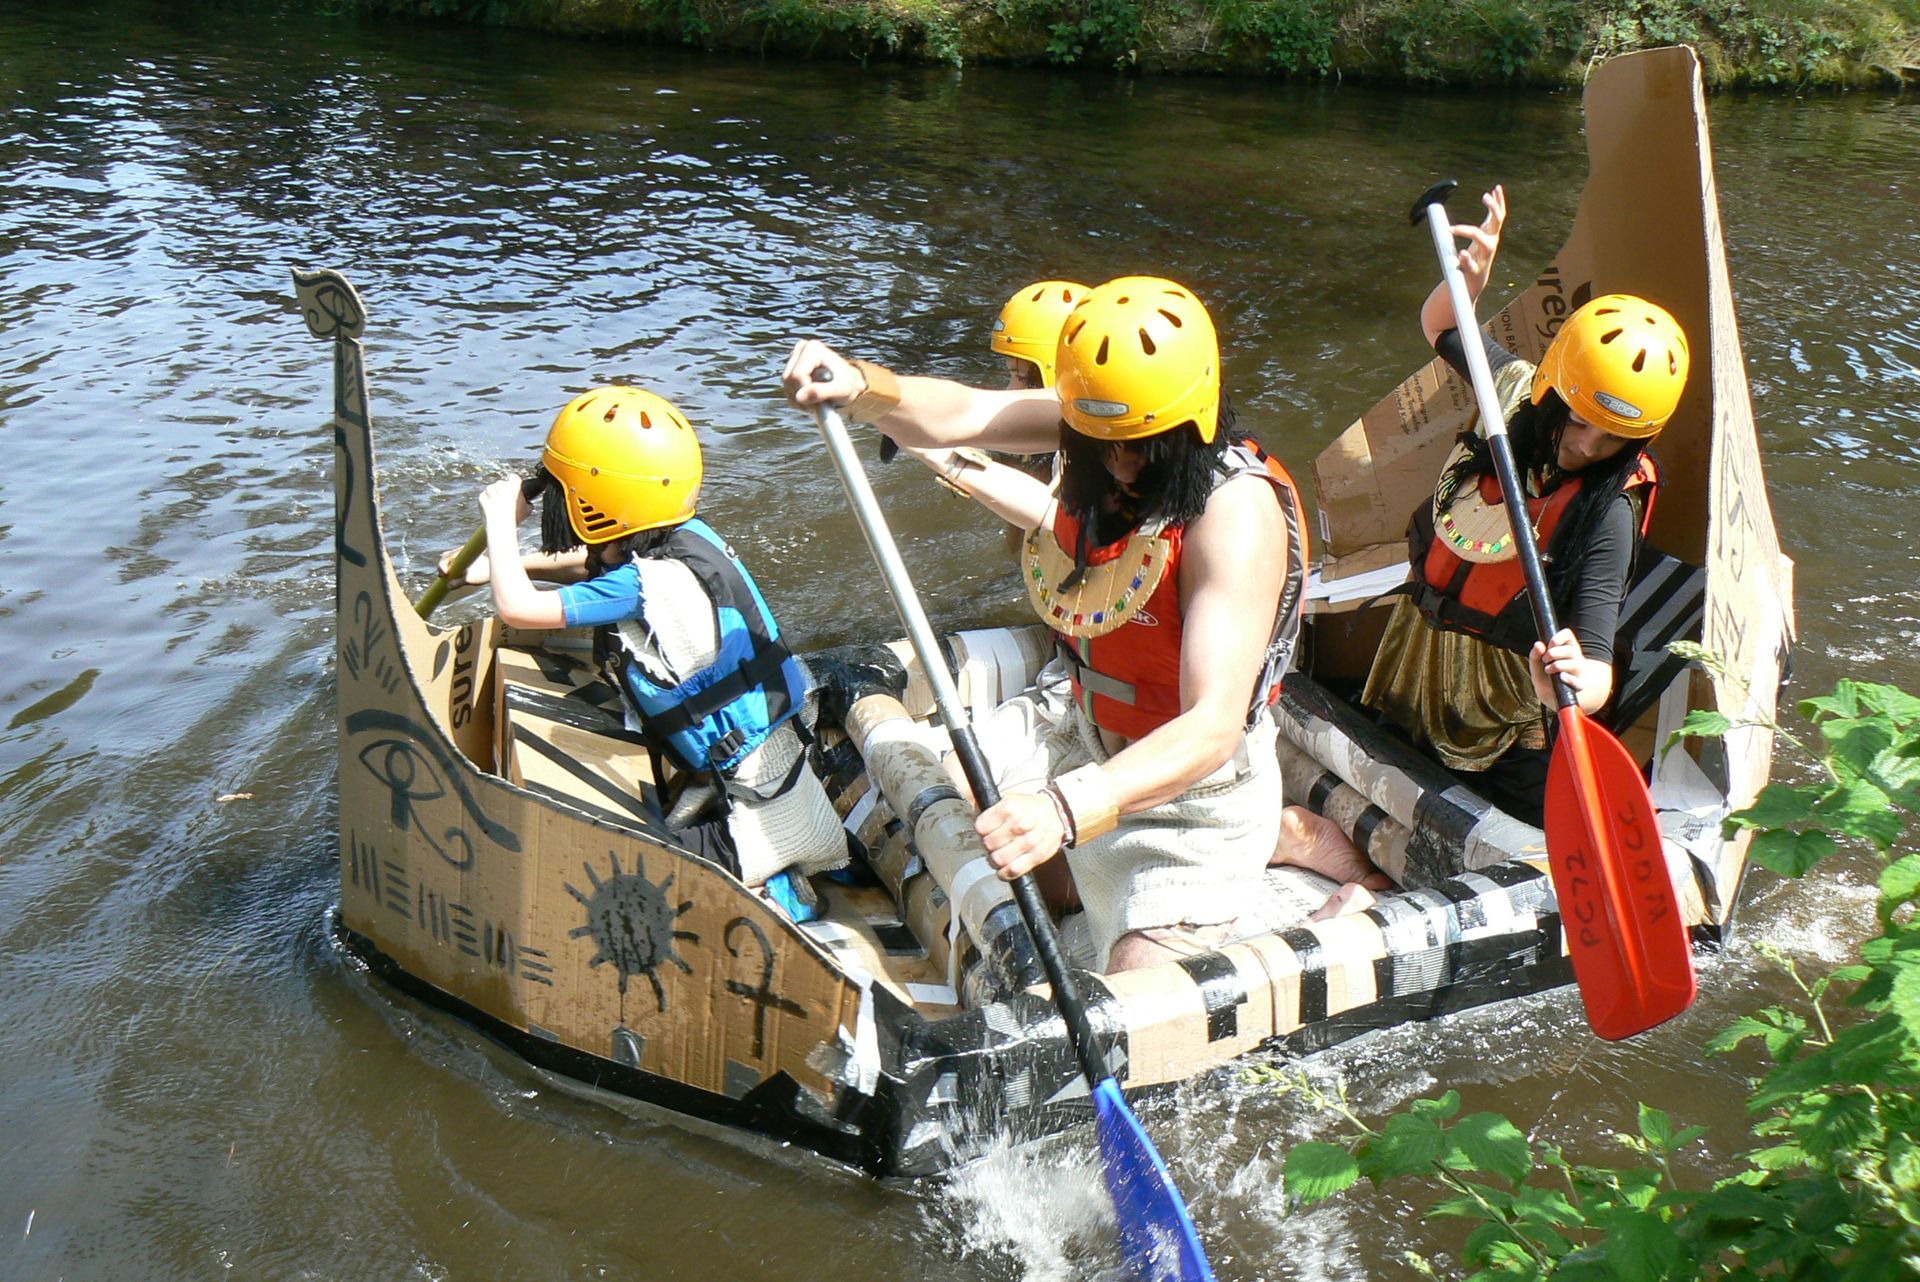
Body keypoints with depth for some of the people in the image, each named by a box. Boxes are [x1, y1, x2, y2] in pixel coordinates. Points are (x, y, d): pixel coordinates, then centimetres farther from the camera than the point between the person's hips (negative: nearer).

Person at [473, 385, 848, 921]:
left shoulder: (647, 585, -23)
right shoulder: (690, 536, 3)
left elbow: (517, 609, -17)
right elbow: (598, 566, 26)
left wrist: (502, 521, -1)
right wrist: (507, 563, 25)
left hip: (757, 812, -9)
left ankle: (769, 893, -4)